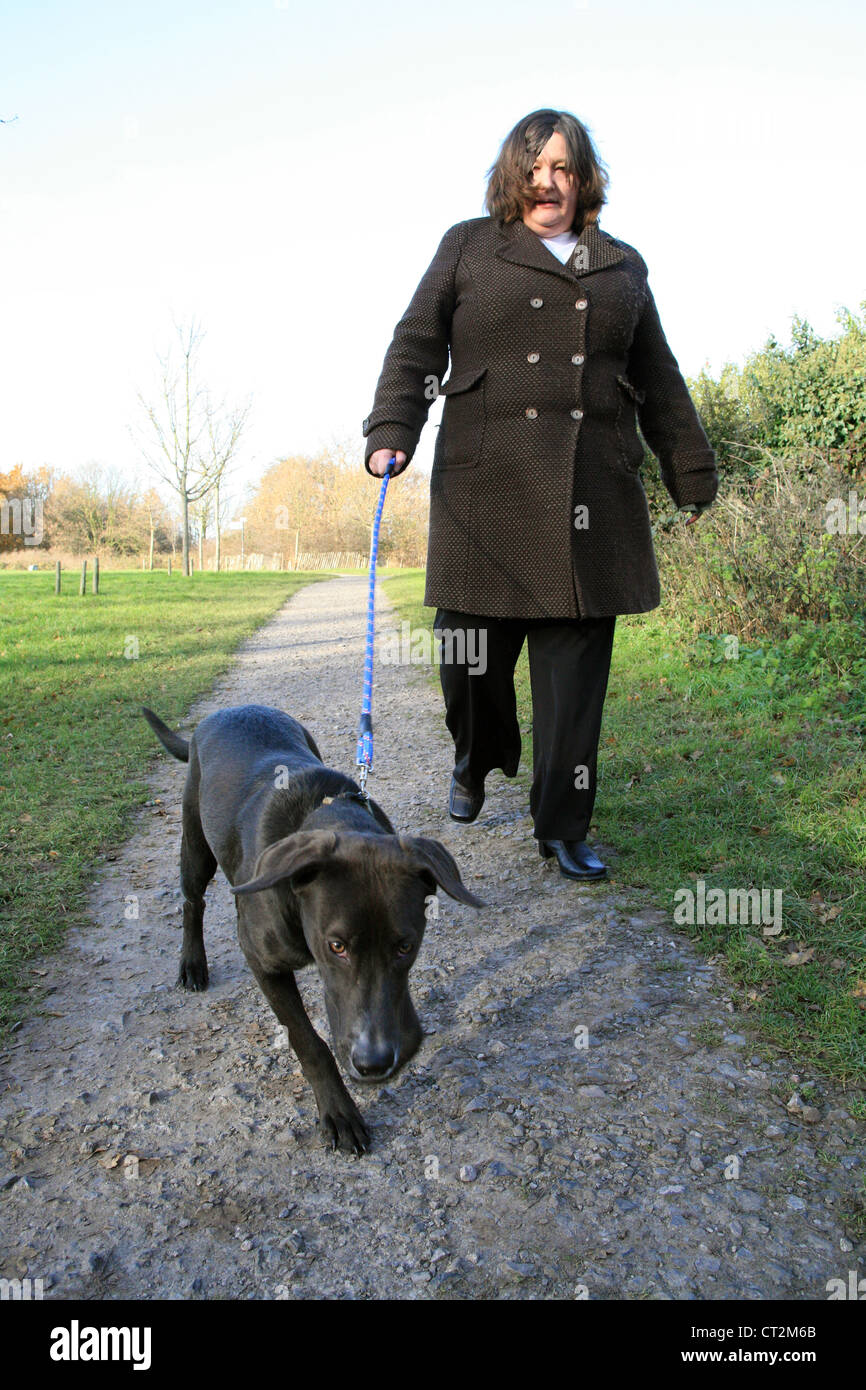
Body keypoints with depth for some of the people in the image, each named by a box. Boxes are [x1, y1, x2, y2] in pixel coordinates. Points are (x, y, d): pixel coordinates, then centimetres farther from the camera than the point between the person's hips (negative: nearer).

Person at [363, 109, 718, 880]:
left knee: (576, 661, -1)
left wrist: (691, 472, 23)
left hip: (593, 493, 2)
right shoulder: (469, 247, 14)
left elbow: (659, 383, 24)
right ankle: (476, 762, 30)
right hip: (485, 484, -2)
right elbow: (416, 346, 6)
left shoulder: (622, 266, 21)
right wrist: (390, 433, -10)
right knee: (475, 646, -3)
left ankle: (563, 827, 9)